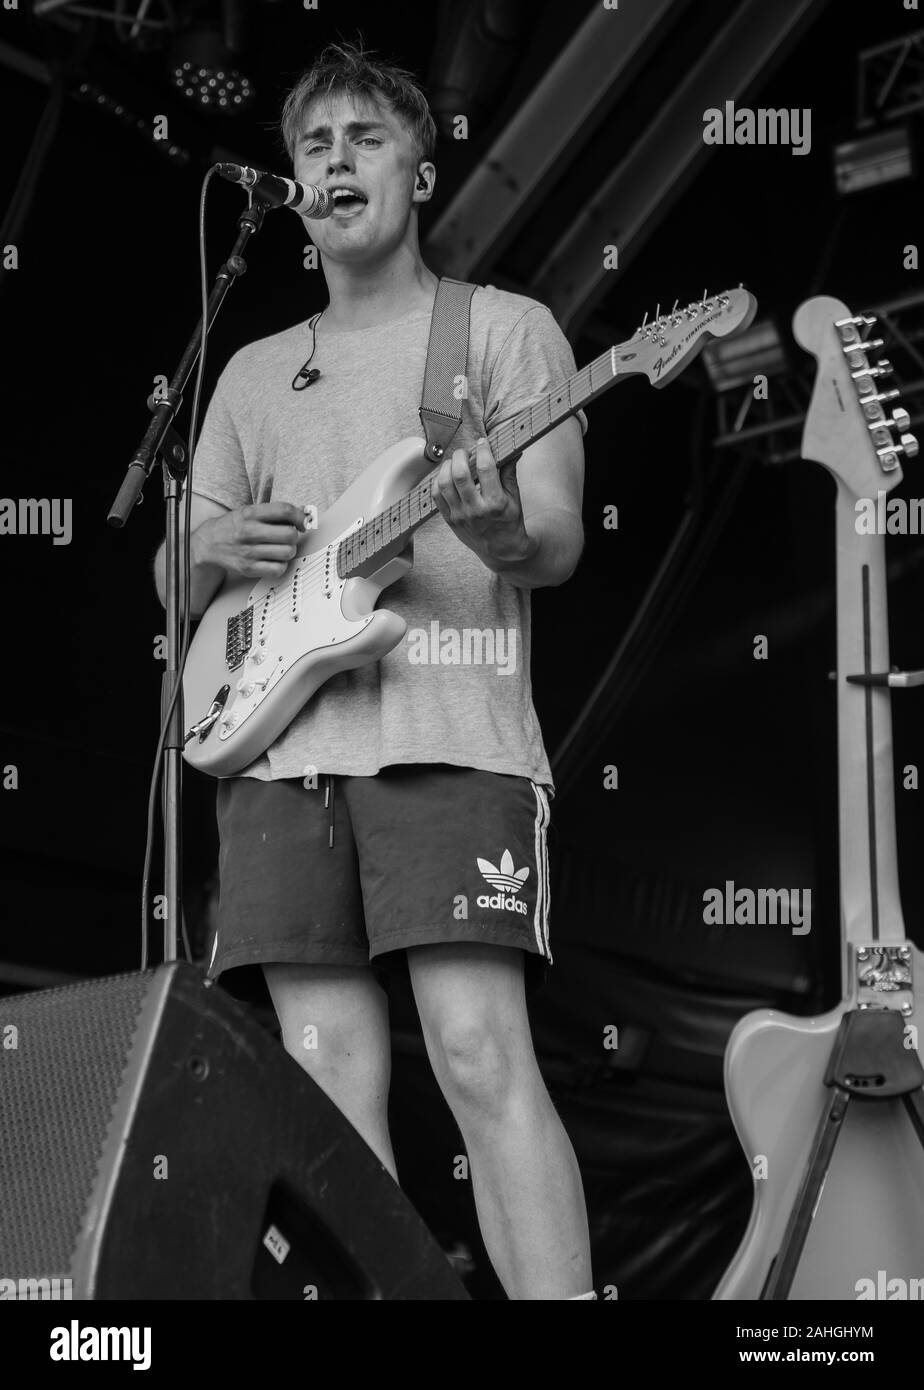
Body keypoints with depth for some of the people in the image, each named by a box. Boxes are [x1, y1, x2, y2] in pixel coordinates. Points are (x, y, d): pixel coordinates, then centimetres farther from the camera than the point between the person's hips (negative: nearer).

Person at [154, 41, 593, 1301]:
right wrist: (219, 555, 1)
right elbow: (176, 577, 26)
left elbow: (560, 543, 0)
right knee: (332, 1086, -2)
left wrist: (497, 530, -24)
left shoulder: (502, 329, 10)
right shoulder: (255, 374, 24)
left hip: (449, 741, -4)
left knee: (481, 1056, -16)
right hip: (281, 751, 5)